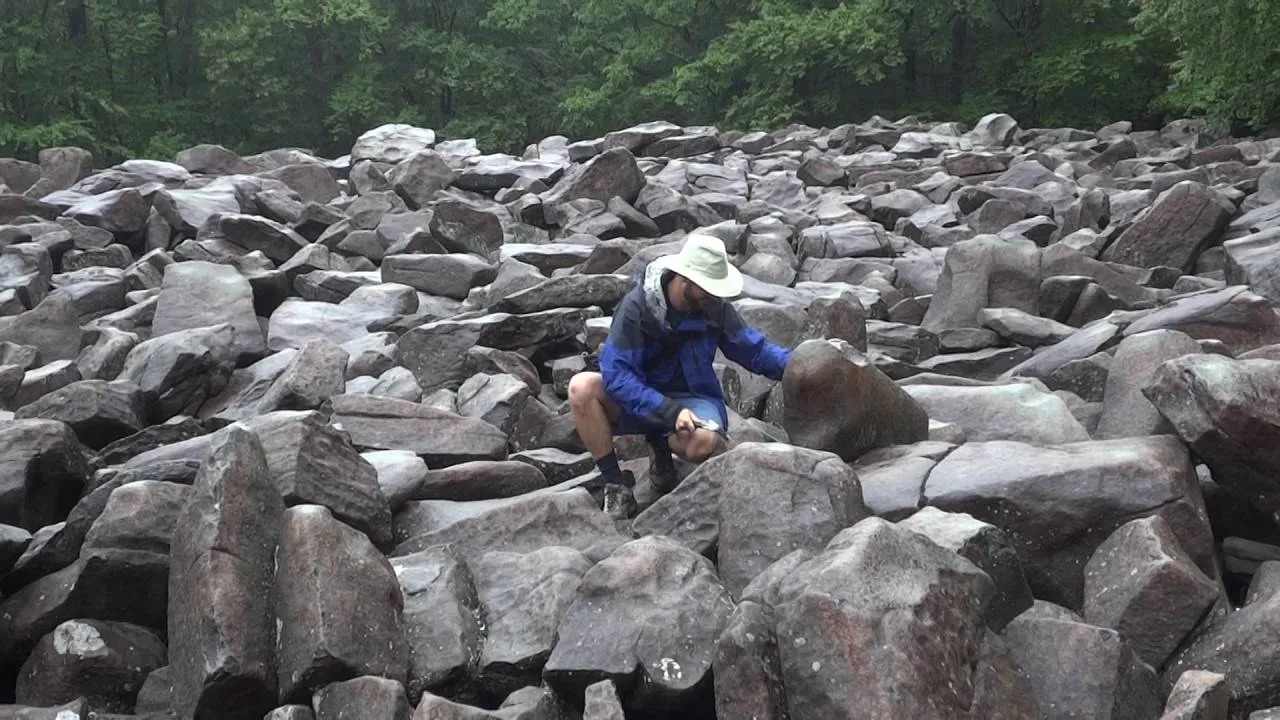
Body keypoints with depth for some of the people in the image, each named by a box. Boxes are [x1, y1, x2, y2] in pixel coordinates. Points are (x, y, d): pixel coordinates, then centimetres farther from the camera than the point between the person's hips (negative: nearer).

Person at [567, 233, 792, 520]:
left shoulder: (715, 308, -9)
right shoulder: (637, 306, -19)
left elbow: (754, 350, 1)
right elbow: (616, 374, -26)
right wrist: (670, 412, -34)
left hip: (691, 398, 1)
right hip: (640, 400, -1)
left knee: (705, 441, -36)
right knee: (582, 387, -31)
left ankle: (662, 446, 3)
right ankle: (616, 486, -17)